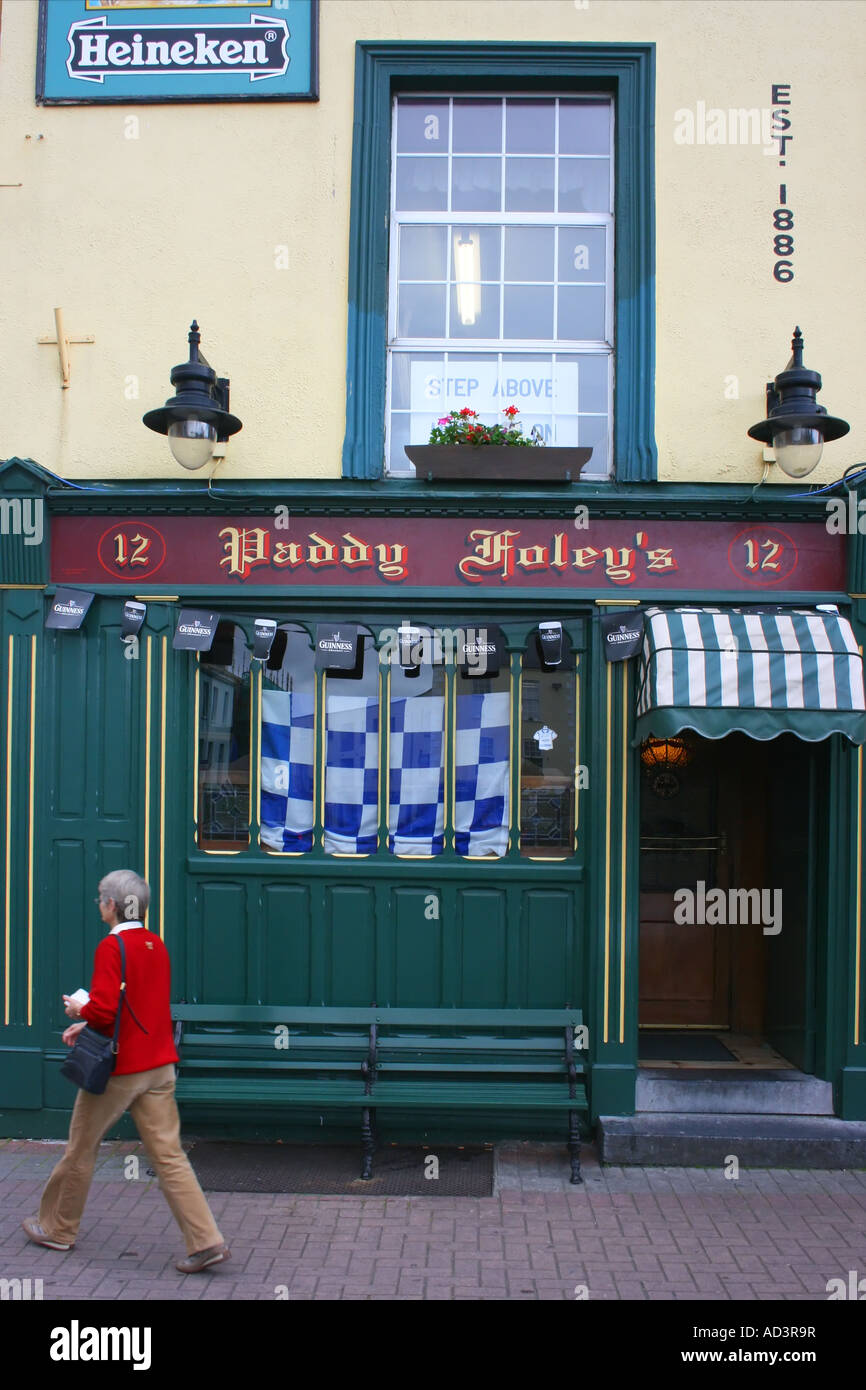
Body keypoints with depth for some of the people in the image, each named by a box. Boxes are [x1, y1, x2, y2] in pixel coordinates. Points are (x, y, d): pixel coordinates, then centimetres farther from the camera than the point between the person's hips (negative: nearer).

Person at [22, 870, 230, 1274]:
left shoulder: (111, 947, -15)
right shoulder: (156, 944, 8)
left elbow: (103, 1010, -22)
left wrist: (79, 1011, -1)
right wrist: (89, 1023, 17)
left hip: (118, 1069, -6)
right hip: (158, 1066, 6)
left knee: (81, 1148, 15)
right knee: (169, 1154, 4)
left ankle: (57, 1229, 33)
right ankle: (206, 1241, -2)